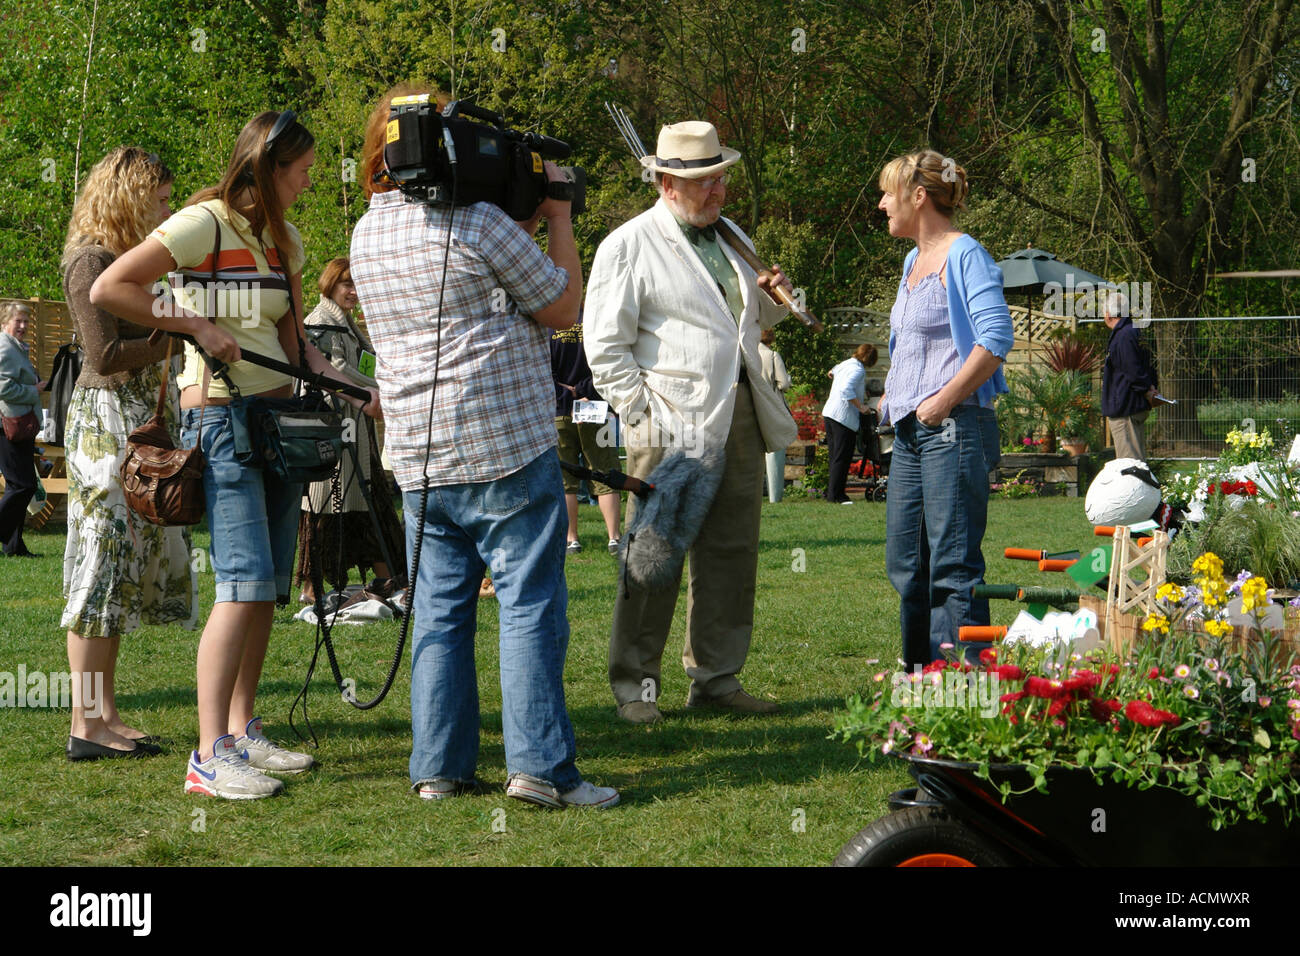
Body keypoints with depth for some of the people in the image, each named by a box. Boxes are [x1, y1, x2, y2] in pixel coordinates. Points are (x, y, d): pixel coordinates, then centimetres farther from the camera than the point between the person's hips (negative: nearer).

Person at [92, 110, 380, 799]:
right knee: (245, 581, -16)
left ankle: (243, 731, 18)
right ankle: (210, 756, -16)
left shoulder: (284, 239, 14)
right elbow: (108, 289, -16)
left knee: (269, 585, 8)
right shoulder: (204, 224, -11)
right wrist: (197, 326, -17)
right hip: (220, 414, -8)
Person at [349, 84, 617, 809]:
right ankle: (540, 765, -5)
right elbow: (563, 308, -2)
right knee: (531, 605, -3)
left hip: (418, 457, 7)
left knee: (439, 611, 9)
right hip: (506, 449, -7)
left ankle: (440, 767, 10)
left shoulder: (368, 234, 11)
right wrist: (558, 215, 8)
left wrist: (527, 221, 19)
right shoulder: (480, 223, -11)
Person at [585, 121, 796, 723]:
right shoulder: (629, 245, -4)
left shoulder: (732, 236, 18)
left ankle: (716, 677, 17)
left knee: (732, 553, 8)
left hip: (740, 418, 7)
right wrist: (645, 415, -13)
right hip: (672, 427, -7)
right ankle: (634, 685, 4)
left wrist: (770, 298, 8)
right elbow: (605, 349, -7)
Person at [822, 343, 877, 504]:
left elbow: (832, 372, 37)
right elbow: (846, 389, -27)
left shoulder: (846, 363, 14)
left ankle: (831, 492, 19)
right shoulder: (858, 370, -14)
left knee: (835, 456, 15)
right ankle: (836, 495, -6)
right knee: (842, 457, -6)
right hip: (844, 416, -10)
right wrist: (861, 406, -21)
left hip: (829, 412, 10)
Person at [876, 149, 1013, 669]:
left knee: (952, 564, -9)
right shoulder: (913, 261, 19)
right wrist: (893, 394, 17)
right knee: (904, 562, 10)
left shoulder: (965, 256, -8)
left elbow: (996, 338, -19)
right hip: (910, 430, 10)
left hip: (954, 428, -10)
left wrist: (945, 399, -19)